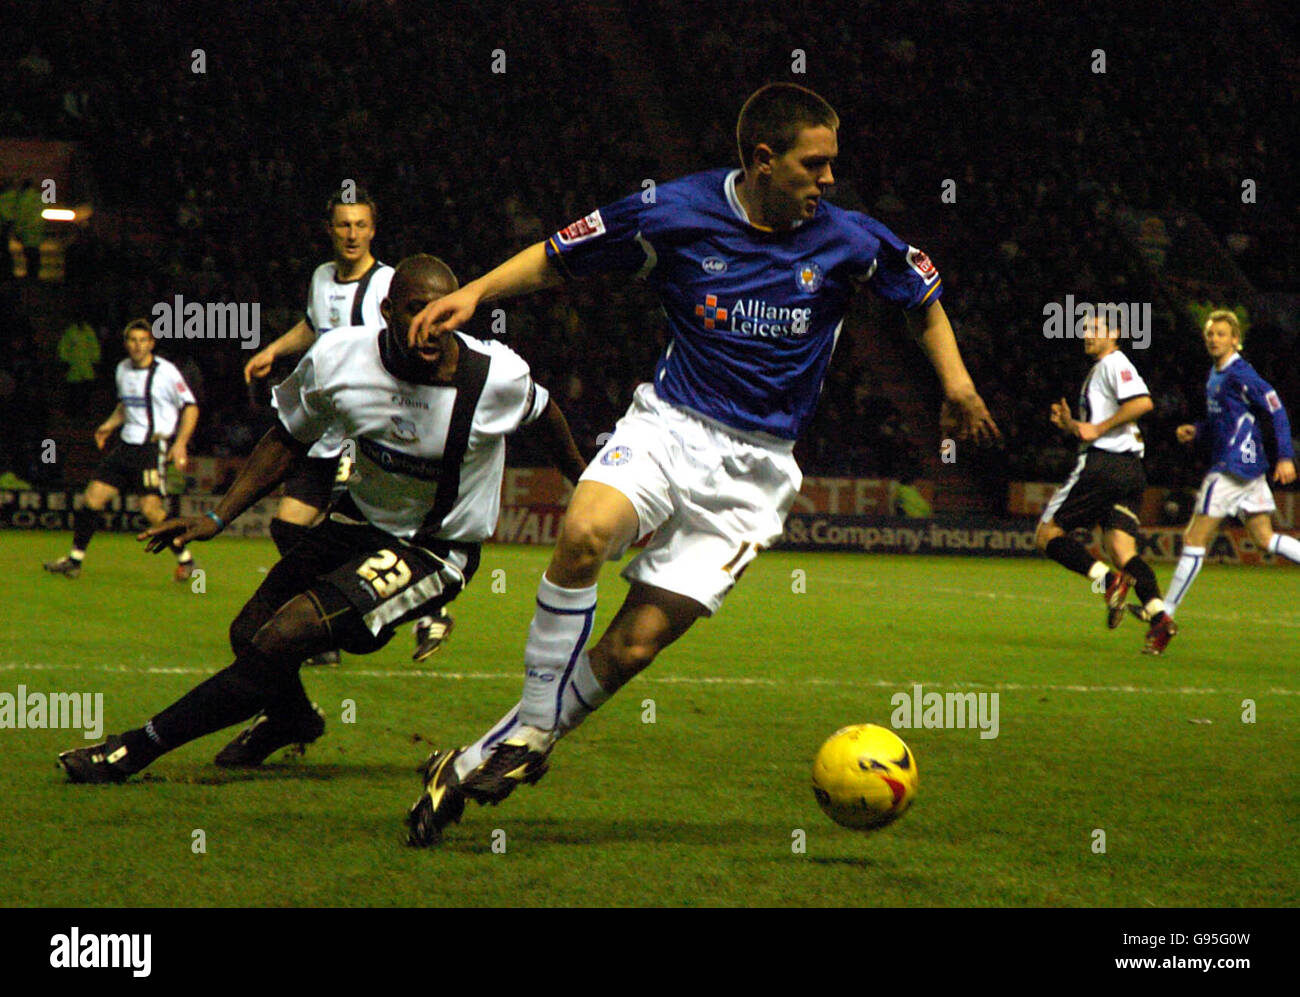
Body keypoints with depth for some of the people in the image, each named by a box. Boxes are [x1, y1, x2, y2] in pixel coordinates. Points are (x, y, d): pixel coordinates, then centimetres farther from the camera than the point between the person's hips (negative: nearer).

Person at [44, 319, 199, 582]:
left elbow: (191, 407, -5)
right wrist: (110, 424, 12)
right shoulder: (123, 370, 12)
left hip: (155, 446, -7)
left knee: (151, 508, -17)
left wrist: (180, 443, -14)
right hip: (127, 443, 7)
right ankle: (74, 560, 12)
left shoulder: (165, 371, -8)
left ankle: (185, 559, 1)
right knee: (93, 497, 1)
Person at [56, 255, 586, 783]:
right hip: (361, 518, 5)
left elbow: (545, 413, 1)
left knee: (282, 638, -21)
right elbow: (289, 440, 3)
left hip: (437, 552, -5)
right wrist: (218, 516, -4)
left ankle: (139, 747, -10)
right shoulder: (338, 359, -17)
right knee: (249, 633, 15)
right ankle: (292, 718, 52)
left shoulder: (498, 377, -24)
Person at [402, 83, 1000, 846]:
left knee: (634, 646, -10)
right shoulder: (676, 213, -5)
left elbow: (924, 293, 19)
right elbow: (557, 259, 6)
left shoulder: (847, 241, -1)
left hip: (754, 468, 1)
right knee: (584, 534, -34)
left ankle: (485, 761, 4)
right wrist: (475, 293, -7)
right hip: (668, 426, -1)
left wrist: (956, 381, 8)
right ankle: (533, 727, -18)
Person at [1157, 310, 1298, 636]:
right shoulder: (1216, 375, 15)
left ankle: (1167, 610, 0)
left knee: (1194, 539, -4)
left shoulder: (1240, 374, -13)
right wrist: (1195, 431, 9)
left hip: (1234, 465, -10)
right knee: (1264, 538, 11)